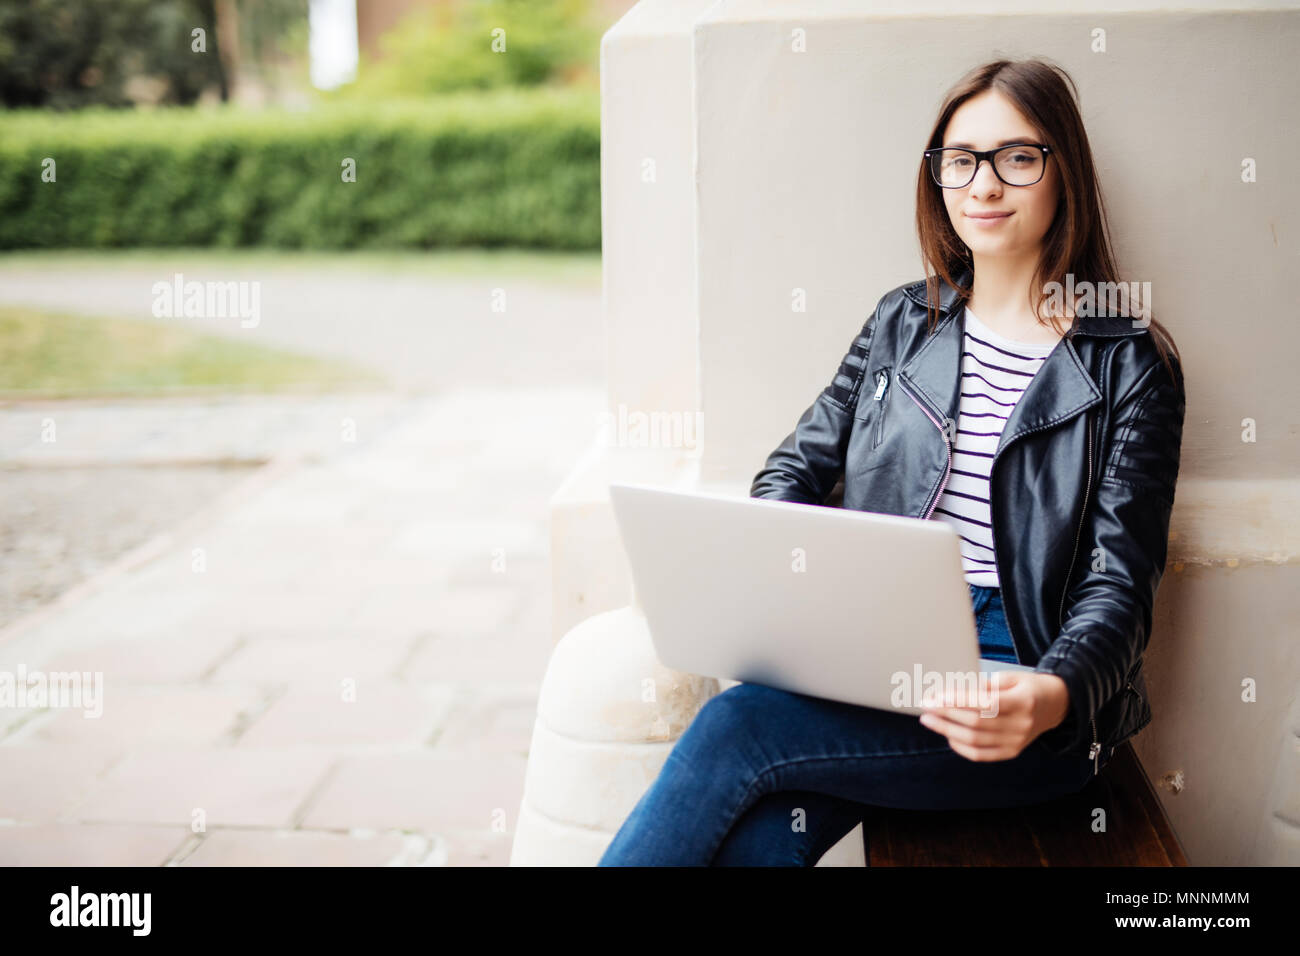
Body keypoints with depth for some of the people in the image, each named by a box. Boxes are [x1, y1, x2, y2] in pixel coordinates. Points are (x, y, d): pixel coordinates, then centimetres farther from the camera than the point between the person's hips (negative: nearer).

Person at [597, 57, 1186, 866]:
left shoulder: (1130, 365, 1)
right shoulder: (902, 323, 15)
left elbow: (1118, 581, -5)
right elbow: (801, 464, 17)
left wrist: (1054, 697, -27)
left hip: (1019, 686, -3)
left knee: (737, 725, -27)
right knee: (754, 840, -29)